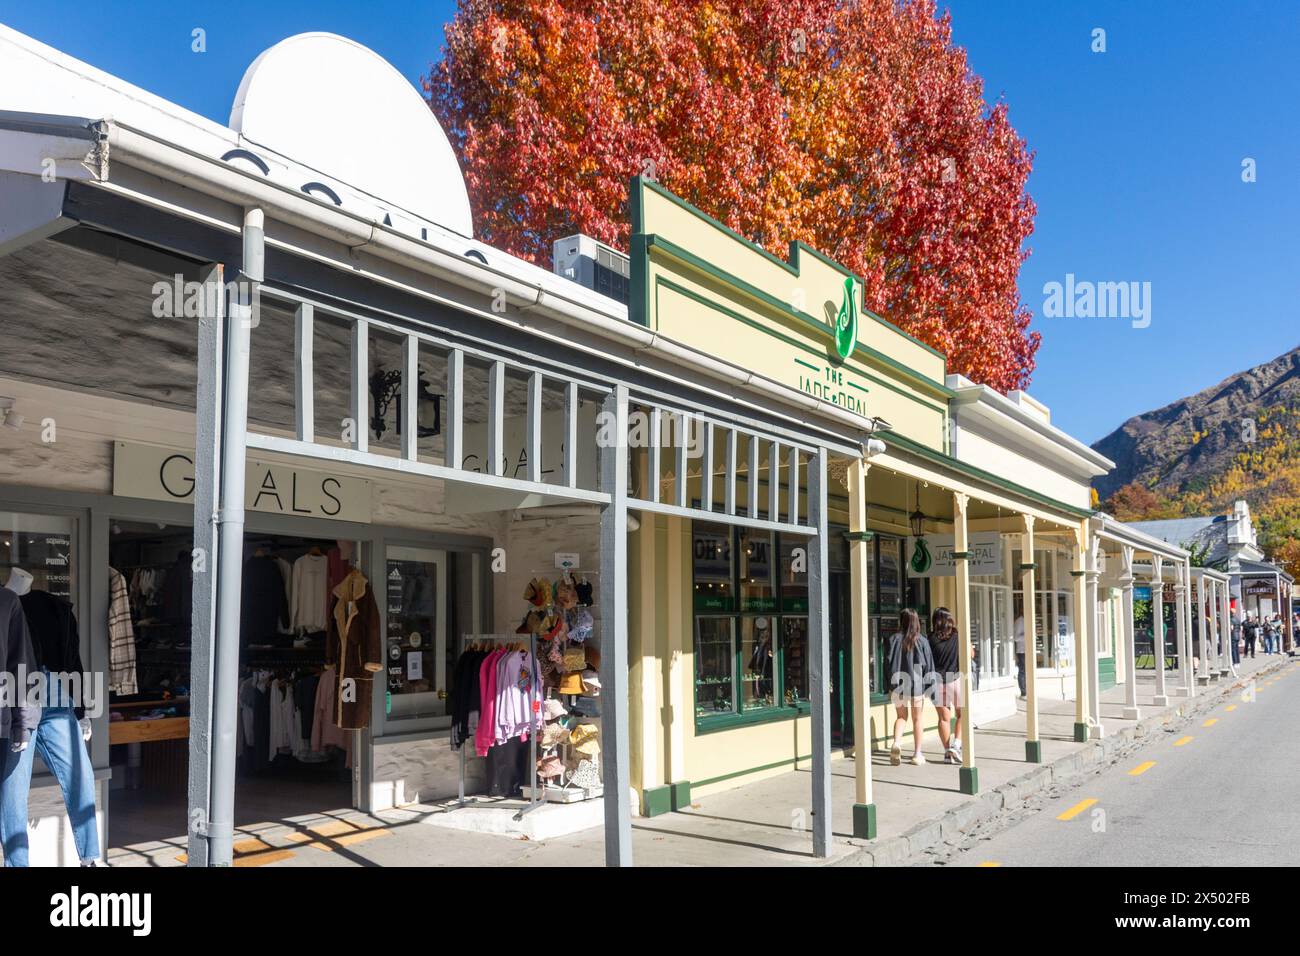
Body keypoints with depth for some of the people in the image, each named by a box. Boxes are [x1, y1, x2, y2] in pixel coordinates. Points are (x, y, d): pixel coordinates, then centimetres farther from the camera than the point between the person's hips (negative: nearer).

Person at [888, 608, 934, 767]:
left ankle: (896, 743, -8)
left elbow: (889, 662, -3)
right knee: (917, 719, 11)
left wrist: (889, 686, 5)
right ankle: (917, 754, 14)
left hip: (898, 685, 1)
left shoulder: (895, 639, -5)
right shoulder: (922, 641, -6)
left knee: (901, 716, 15)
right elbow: (929, 665, -3)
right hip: (917, 685, -1)